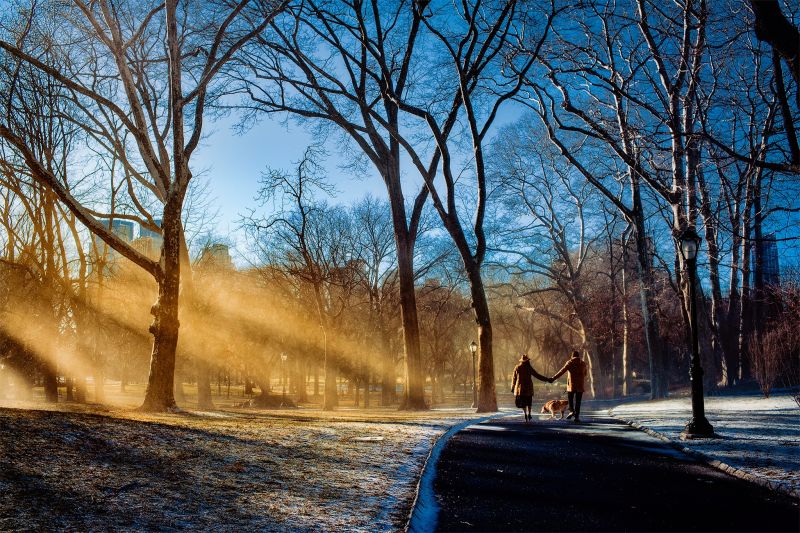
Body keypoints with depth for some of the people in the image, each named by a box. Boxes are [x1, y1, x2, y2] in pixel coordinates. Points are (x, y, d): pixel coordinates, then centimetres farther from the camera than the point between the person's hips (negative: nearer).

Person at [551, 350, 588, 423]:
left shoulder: (570, 363, -4)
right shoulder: (583, 363, 6)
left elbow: (561, 372, -10)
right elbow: (585, 374, 16)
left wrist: (553, 378, -10)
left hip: (571, 385, -2)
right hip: (580, 385, 2)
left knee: (570, 398, 15)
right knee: (578, 401, 5)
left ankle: (572, 411, -4)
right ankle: (577, 416, 1)